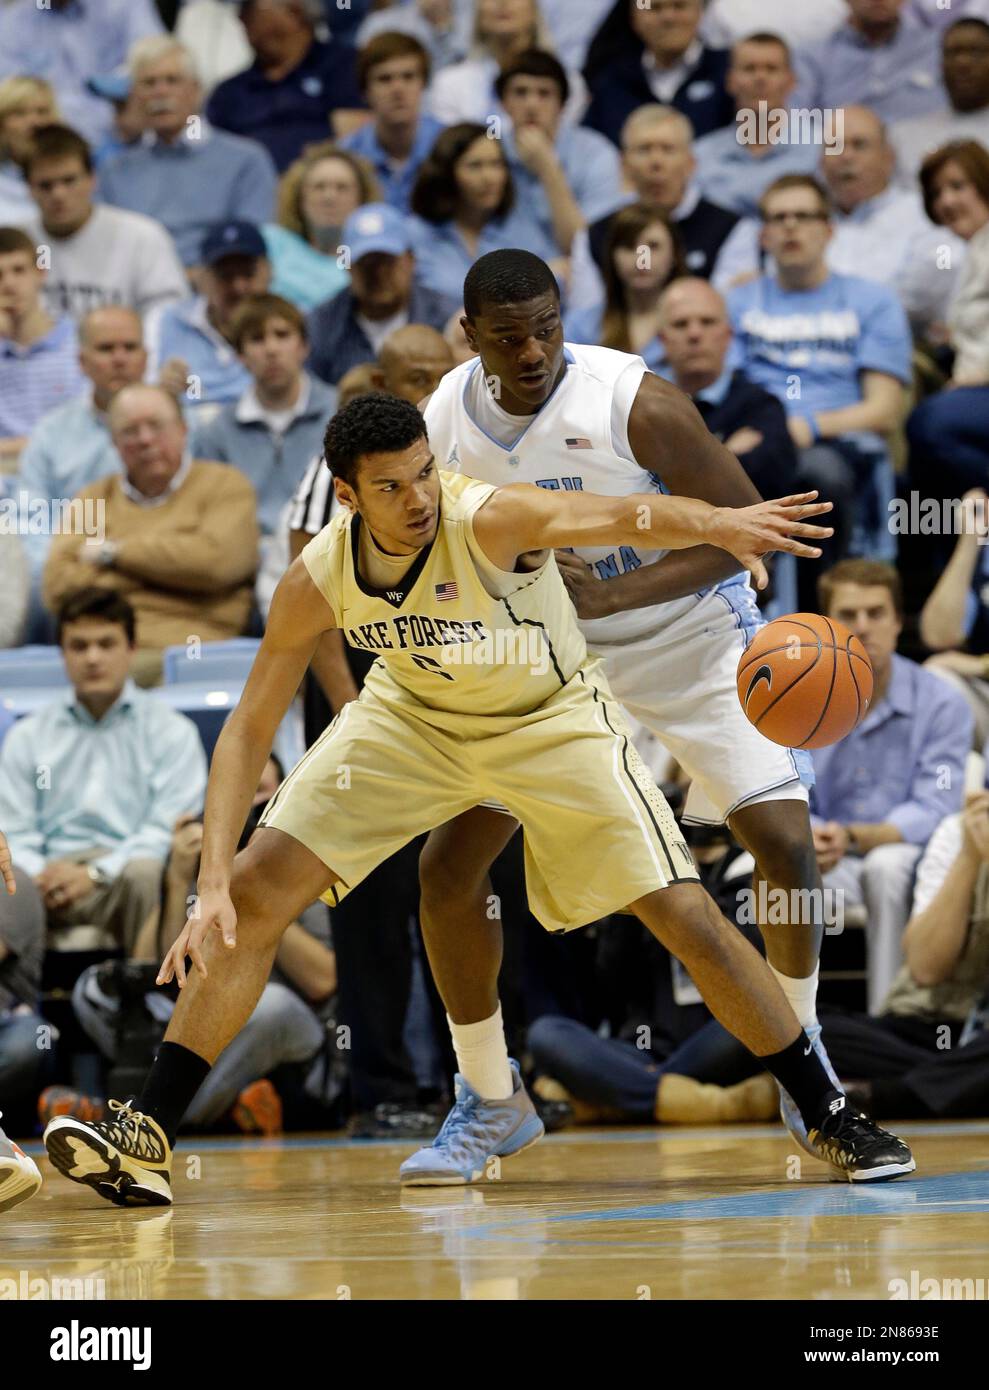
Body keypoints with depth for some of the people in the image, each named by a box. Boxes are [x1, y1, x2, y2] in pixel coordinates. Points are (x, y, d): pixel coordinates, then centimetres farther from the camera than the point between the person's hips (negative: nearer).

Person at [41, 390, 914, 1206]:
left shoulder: (489, 520, -35)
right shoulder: (318, 582, -23)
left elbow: (621, 517, -54)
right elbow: (249, 730, -16)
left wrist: (720, 525, -76)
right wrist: (213, 883, -26)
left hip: (549, 719, -3)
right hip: (412, 717, 3)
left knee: (687, 916, -11)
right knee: (256, 896, -10)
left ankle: (832, 1119, 6)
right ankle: (147, 1137, -3)